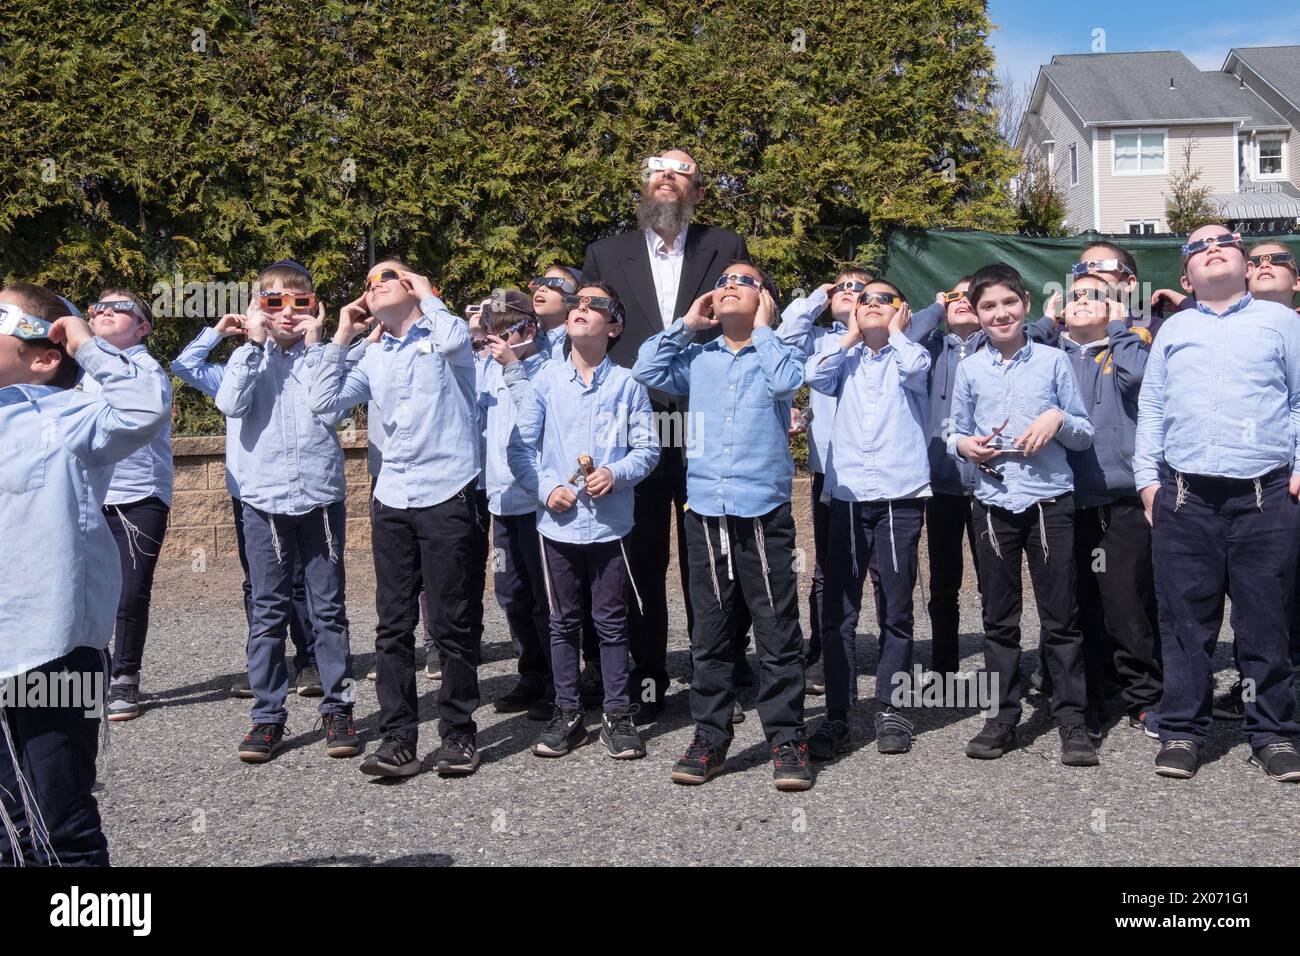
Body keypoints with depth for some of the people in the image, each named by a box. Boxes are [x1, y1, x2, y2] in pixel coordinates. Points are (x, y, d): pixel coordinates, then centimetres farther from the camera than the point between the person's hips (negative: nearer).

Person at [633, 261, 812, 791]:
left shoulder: (778, 352, 7)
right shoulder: (699, 358, 15)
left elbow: (786, 381, -14)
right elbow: (646, 370, 4)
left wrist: (763, 327, -2)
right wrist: (686, 323, 8)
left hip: (764, 512, -3)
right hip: (706, 511, 3)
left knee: (778, 632, 0)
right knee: (710, 633, 9)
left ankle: (786, 739, 9)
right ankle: (709, 737, 18)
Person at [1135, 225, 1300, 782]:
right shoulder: (1173, 330, 18)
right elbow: (1151, 408, 15)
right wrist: (1147, 478, 7)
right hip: (1184, 499, 2)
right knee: (1187, 621, 4)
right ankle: (1182, 731, 12)